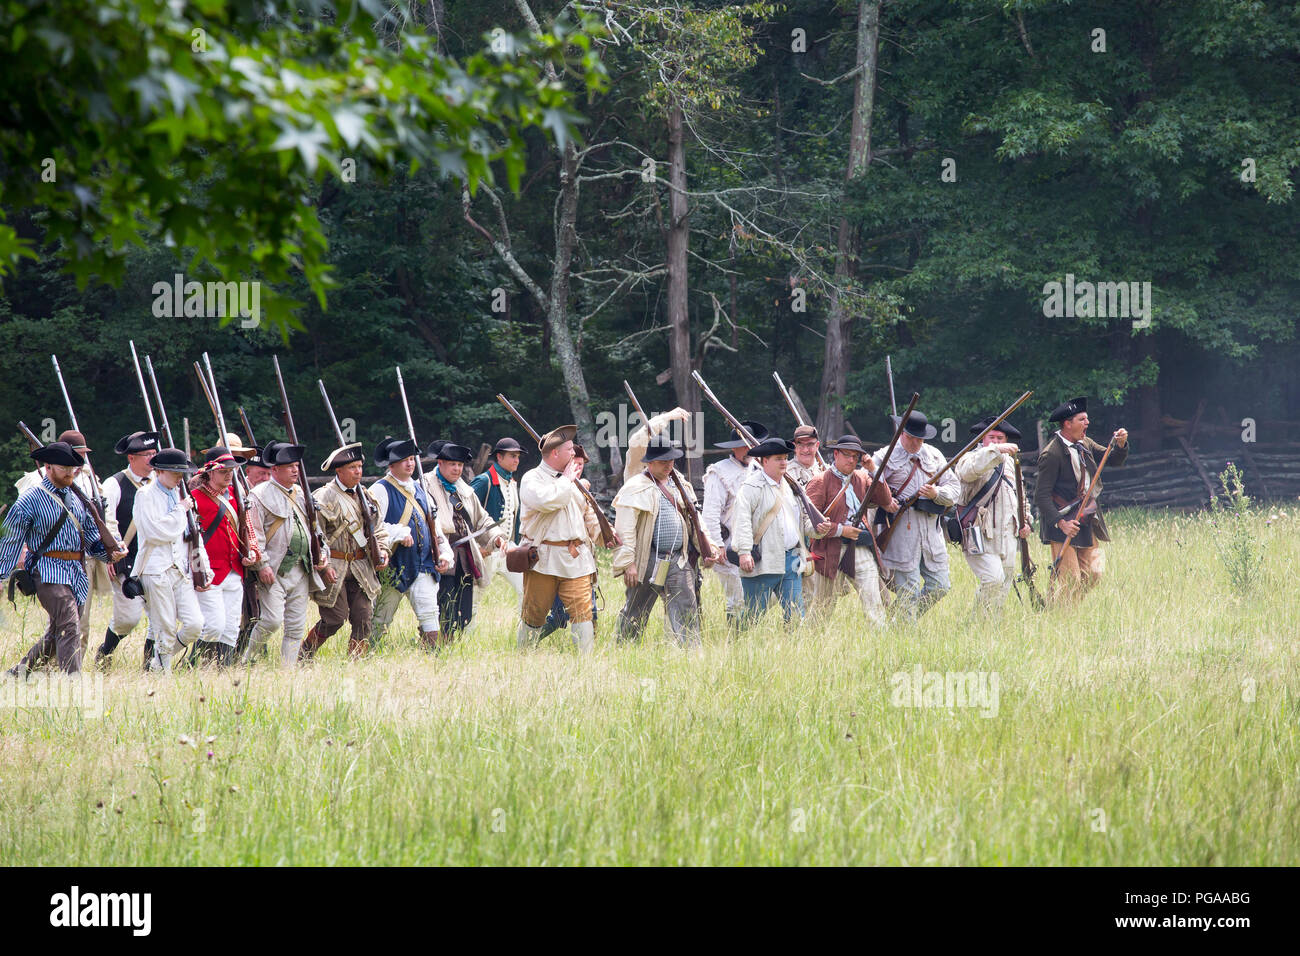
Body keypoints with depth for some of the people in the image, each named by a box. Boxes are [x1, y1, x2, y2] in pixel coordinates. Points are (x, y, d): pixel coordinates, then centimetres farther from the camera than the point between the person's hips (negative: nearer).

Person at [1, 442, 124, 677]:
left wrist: (109, 552, 1)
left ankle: (19, 671, 29)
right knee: (70, 628, -18)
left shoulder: (76, 498, 14)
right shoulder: (30, 499, -4)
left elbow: (92, 535, 20)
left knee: (57, 633, 12)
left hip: (77, 571, 7)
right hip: (49, 571, -7)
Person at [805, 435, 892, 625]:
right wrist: (839, 530, -14)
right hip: (831, 551, -4)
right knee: (821, 608, 5)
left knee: (874, 604, -7)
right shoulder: (820, 482, -3)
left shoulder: (862, 478, 14)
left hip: (862, 551, 4)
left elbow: (885, 501, 5)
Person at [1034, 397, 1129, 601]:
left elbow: (1113, 460, 15)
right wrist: (1060, 523, -24)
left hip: (1086, 524, 8)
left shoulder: (1085, 445, 10)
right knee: (1070, 582, -8)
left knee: (1093, 573, 6)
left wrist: (1121, 445, -6)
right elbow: (1041, 495, -15)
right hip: (1062, 527, -8)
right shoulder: (1052, 454, -14)